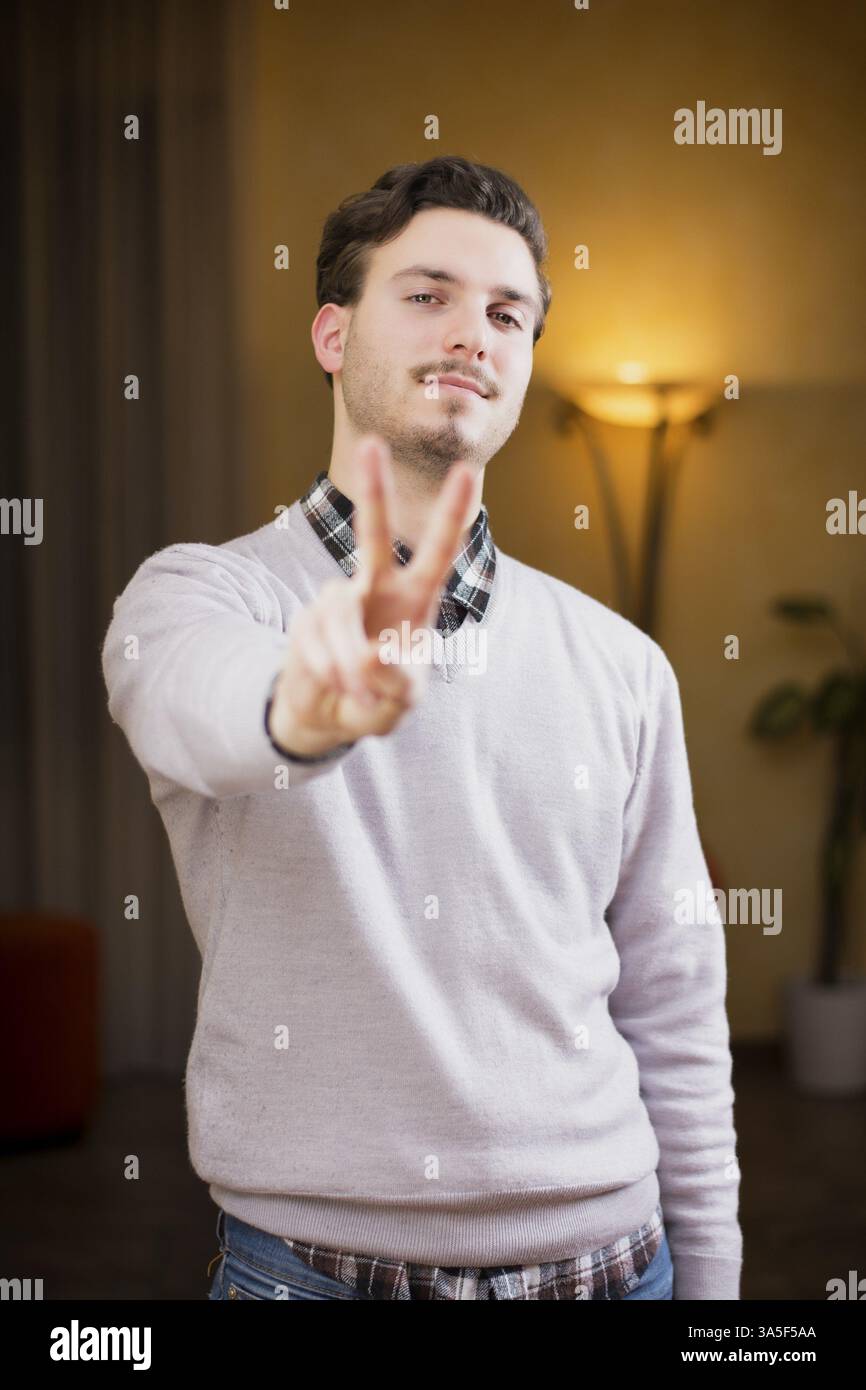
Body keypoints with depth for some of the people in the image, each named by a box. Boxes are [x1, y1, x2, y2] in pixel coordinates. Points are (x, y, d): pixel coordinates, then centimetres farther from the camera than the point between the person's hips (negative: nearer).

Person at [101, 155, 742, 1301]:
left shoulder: (621, 668, 6)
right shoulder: (196, 595, -3)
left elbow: (674, 1024, 8)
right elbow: (194, 702, -28)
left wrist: (707, 1278, 5)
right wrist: (306, 703, -49)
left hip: (596, 1253, 3)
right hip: (308, 1258, -2)